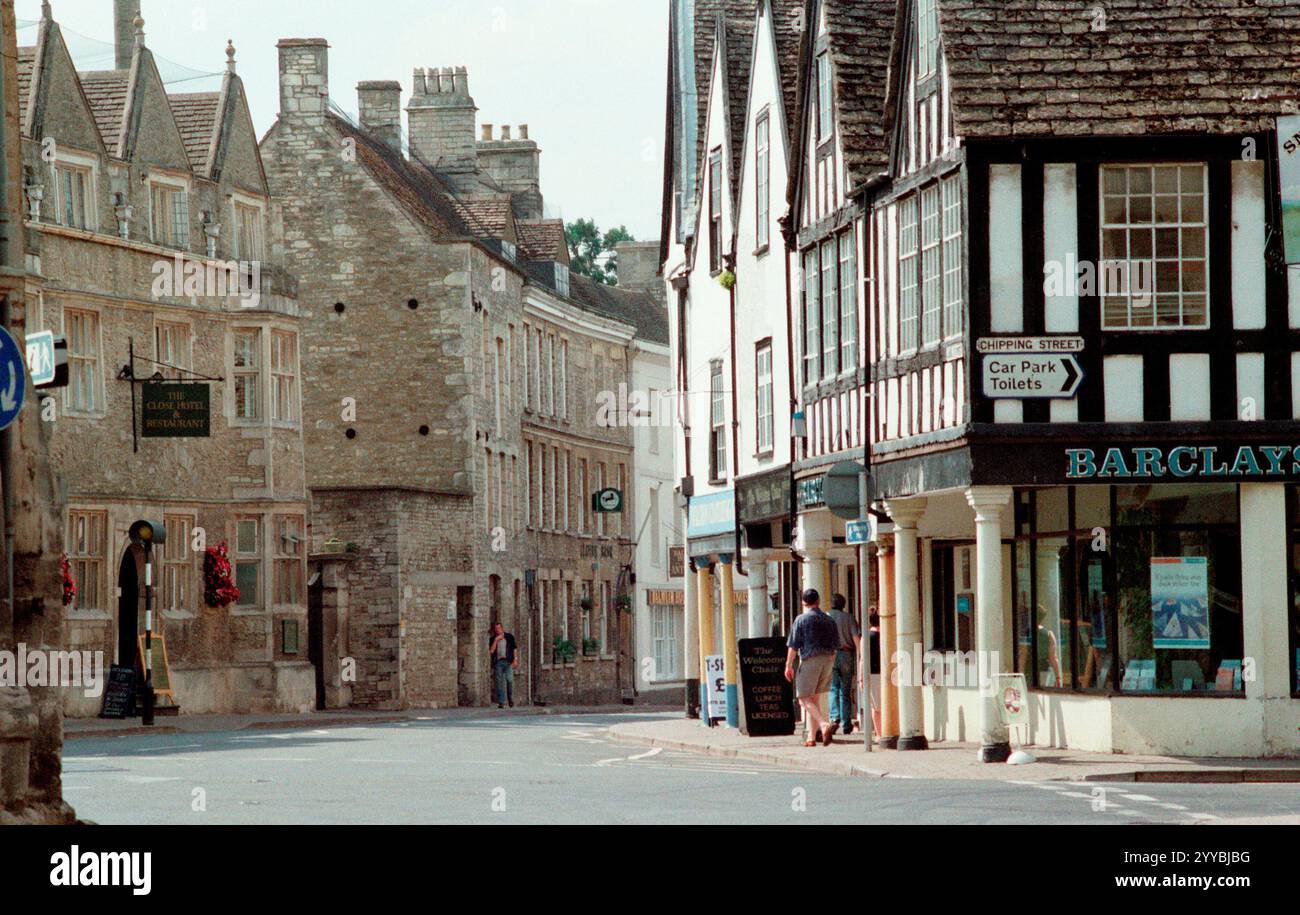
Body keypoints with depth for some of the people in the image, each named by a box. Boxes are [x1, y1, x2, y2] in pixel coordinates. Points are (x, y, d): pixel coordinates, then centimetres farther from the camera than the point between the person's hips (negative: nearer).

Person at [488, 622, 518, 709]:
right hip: (498, 662, 1)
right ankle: (501, 702, -4)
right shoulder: (493, 639, 10)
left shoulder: (509, 637, 8)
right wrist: (496, 640, -6)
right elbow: (491, 651, -1)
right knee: (500, 682, -4)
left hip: (508, 662, -1)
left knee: (509, 680, -11)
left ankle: (511, 698, 11)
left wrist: (515, 660, -2)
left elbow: (514, 649, 8)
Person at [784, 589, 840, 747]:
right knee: (815, 698, 13)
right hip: (827, 659, 5)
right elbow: (835, 645, 13)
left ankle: (823, 724, -26)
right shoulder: (829, 620, 10)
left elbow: (793, 645, -6)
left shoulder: (801, 619, -4)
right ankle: (812, 736, 12)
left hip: (809, 660, -5)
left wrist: (788, 665, -1)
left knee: (805, 699, -3)